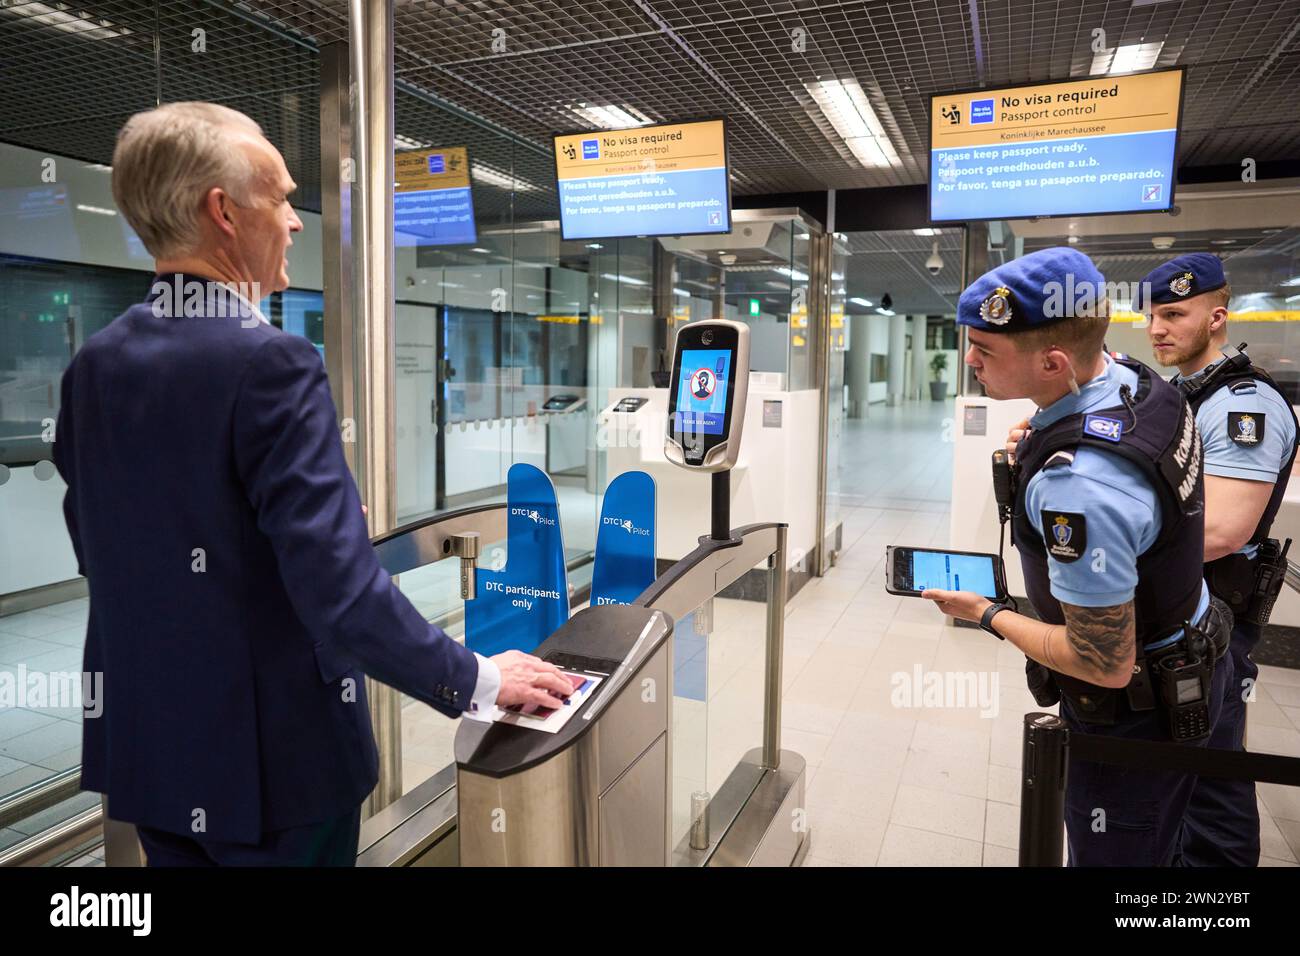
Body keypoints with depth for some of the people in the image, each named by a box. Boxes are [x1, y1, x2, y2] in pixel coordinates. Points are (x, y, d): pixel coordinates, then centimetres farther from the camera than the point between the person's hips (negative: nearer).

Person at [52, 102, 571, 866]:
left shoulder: (93, 366, 1)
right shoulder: (270, 363, -23)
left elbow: (102, 551, 11)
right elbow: (341, 591, -28)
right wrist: (479, 681, -15)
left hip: (144, 745, 7)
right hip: (272, 759, -6)